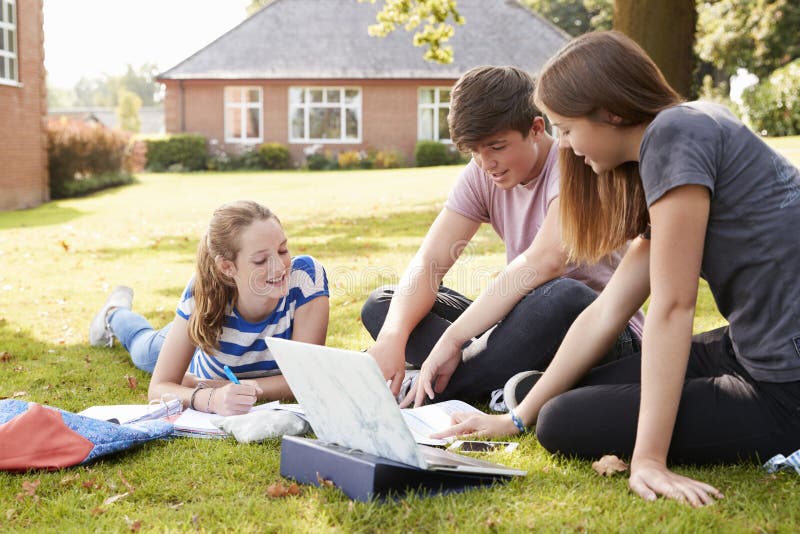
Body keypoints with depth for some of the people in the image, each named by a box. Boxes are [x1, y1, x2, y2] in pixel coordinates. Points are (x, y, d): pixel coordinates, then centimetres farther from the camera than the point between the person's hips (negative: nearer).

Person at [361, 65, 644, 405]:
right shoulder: (481, 177, 2)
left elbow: (545, 261, -34)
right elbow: (428, 262, -8)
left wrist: (452, 338, -37)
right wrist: (393, 335, -28)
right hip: (529, 325, 6)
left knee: (561, 297, -41)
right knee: (381, 306, -5)